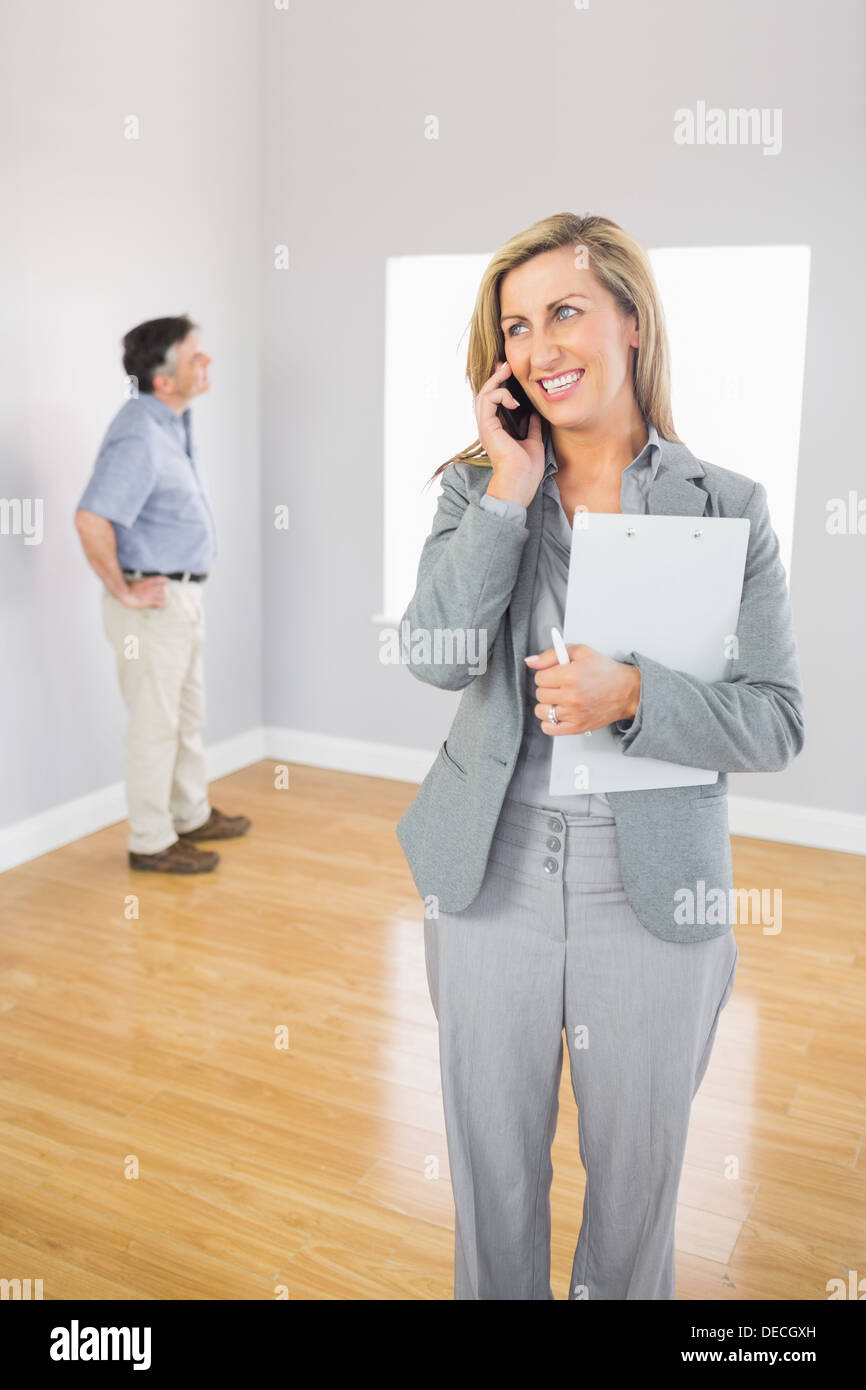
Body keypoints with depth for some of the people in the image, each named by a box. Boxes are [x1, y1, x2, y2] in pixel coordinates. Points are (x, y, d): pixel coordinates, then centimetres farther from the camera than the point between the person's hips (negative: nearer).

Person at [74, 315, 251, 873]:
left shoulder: (175, 420, 8)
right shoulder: (140, 437, -24)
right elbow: (91, 520, -34)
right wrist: (122, 591, -22)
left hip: (185, 596, 9)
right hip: (156, 603, -9)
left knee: (189, 717, 20)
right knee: (156, 725, 2)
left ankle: (193, 815, 35)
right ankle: (151, 842, 15)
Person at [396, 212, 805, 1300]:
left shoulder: (729, 508, -3)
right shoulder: (477, 490, 1)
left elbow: (777, 722, -6)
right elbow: (435, 655, -15)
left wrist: (633, 694, -22)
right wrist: (512, 487, -16)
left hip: (658, 893, -1)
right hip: (492, 878, 1)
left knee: (637, 1169, 19)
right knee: (492, 1165, 19)